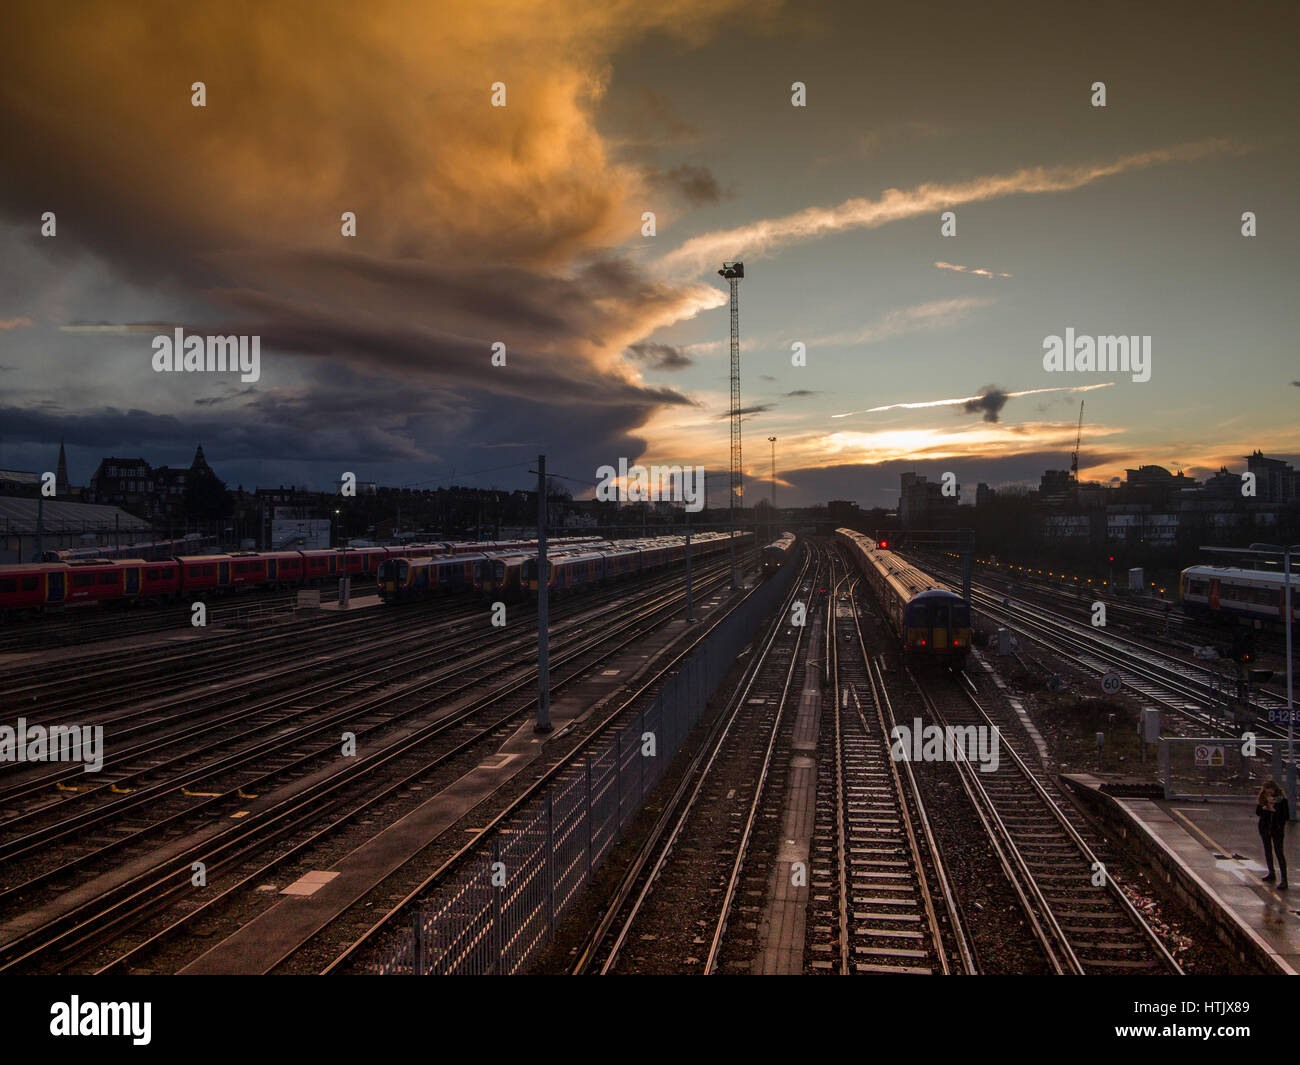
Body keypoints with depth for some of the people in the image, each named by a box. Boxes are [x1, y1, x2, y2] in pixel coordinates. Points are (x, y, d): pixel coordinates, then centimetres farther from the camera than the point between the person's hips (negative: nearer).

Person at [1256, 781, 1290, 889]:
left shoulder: (1282, 800, -14)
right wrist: (1262, 808, -18)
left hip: (1277, 828, -5)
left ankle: (1284, 879, -8)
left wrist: (1275, 810, -25)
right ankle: (1271, 873, 32)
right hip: (1264, 827, 5)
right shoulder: (1262, 798, -3)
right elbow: (1258, 813, 2)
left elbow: (1286, 816, -14)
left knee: (1279, 852, -10)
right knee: (1267, 850, 16)